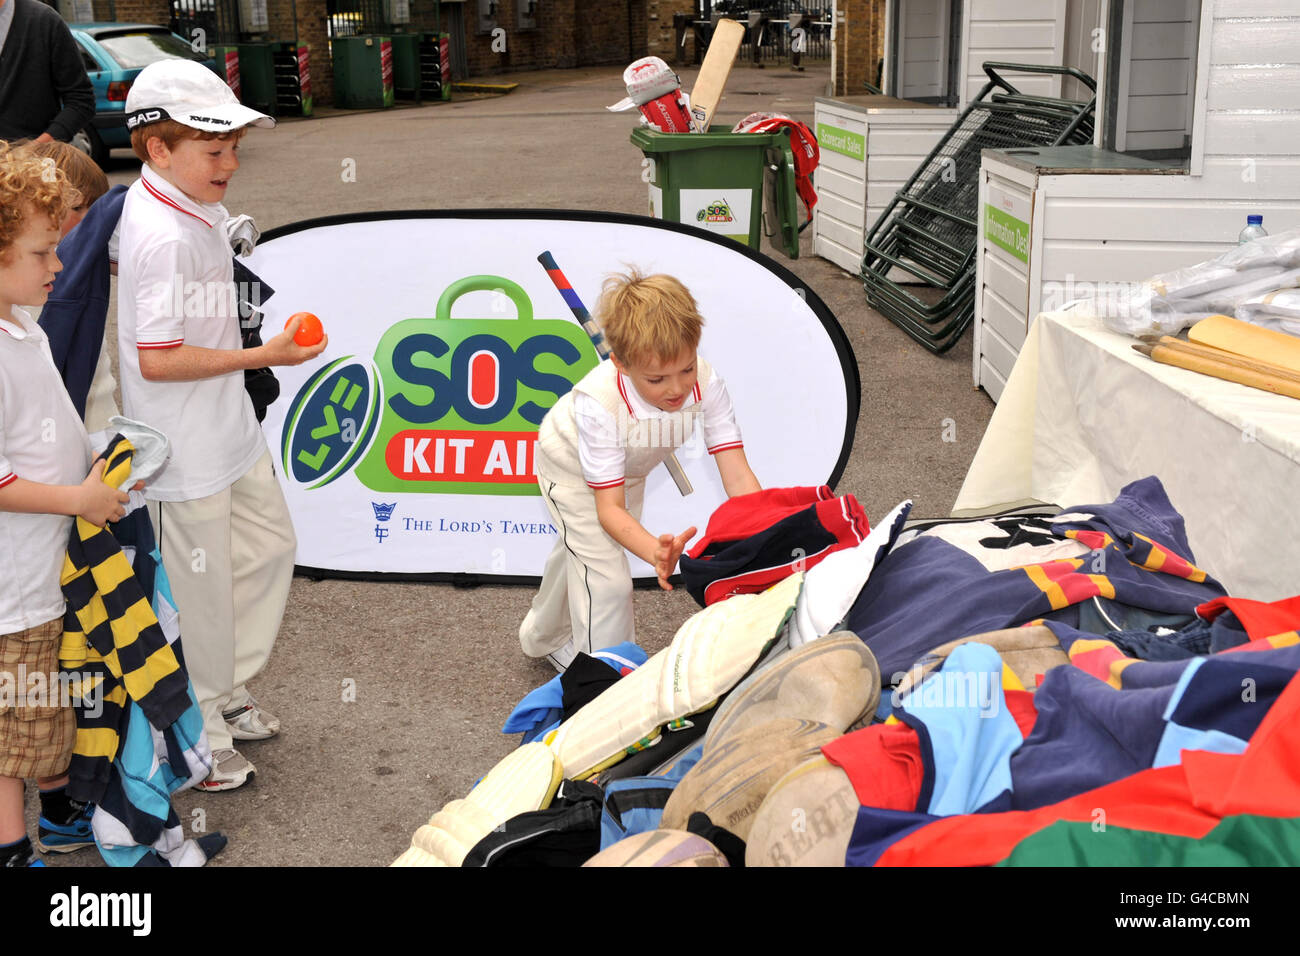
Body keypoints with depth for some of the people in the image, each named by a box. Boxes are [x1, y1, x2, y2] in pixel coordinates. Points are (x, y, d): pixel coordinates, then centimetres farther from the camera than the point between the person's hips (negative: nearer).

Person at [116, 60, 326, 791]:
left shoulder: (190, 208, 4)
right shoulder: (166, 237, -26)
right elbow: (157, 360, -27)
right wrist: (263, 357, -21)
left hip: (229, 429, 10)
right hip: (187, 452, -10)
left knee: (270, 543, 21)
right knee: (202, 593, 5)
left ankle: (229, 689, 39)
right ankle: (199, 744, 24)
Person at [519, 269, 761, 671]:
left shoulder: (705, 381, -37)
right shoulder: (598, 403, -46)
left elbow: (737, 475, -36)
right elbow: (609, 507, -44)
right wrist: (656, 552, -62)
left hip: (629, 465, 5)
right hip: (571, 463, -5)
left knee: (581, 554, 27)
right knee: (607, 578, -16)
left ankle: (545, 639, 54)